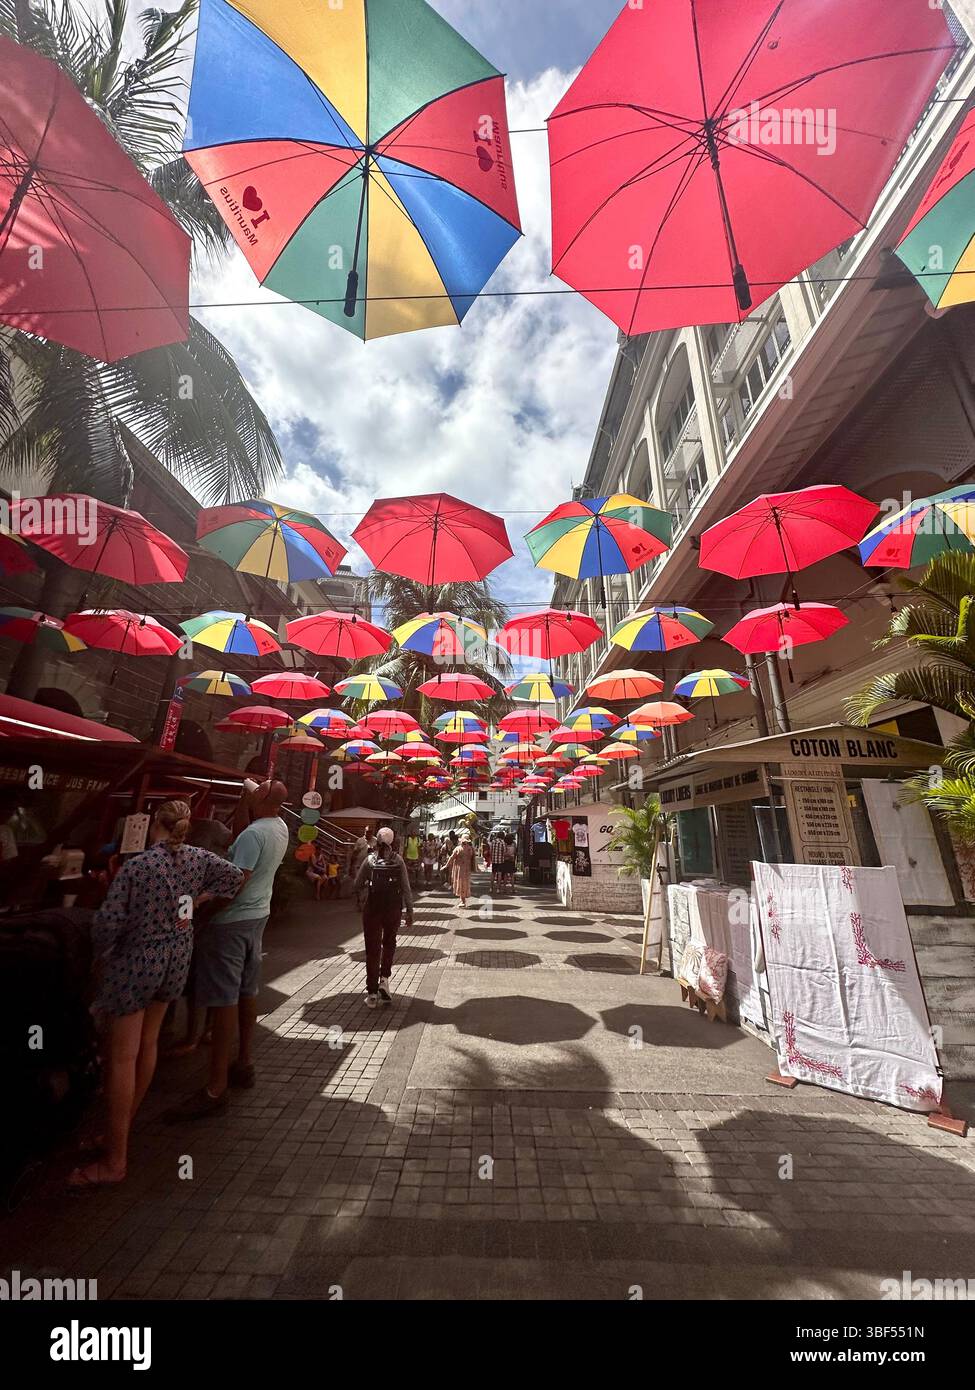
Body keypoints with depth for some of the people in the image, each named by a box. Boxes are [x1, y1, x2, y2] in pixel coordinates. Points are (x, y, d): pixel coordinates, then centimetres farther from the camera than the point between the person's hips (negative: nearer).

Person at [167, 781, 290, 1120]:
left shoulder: (253, 833, -23)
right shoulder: (280, 827, 2)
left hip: (231, 921, -9)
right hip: (257, 915, 9)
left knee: (224, 999, -2)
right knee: (247, 992, 18)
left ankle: (216, 1088, 6)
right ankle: (243, 1065, 31)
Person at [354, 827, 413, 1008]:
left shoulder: (370, 860, -7)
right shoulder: (398, 861, -7)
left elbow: (358, 886, -2)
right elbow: (406, 888, -7)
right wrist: (410, 911, 0)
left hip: (372, 909, 0)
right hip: (393, 909, 1)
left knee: (373, 949, 9)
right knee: (389, 944, 23)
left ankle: (372, 994, 12)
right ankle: (384, 979, 11)